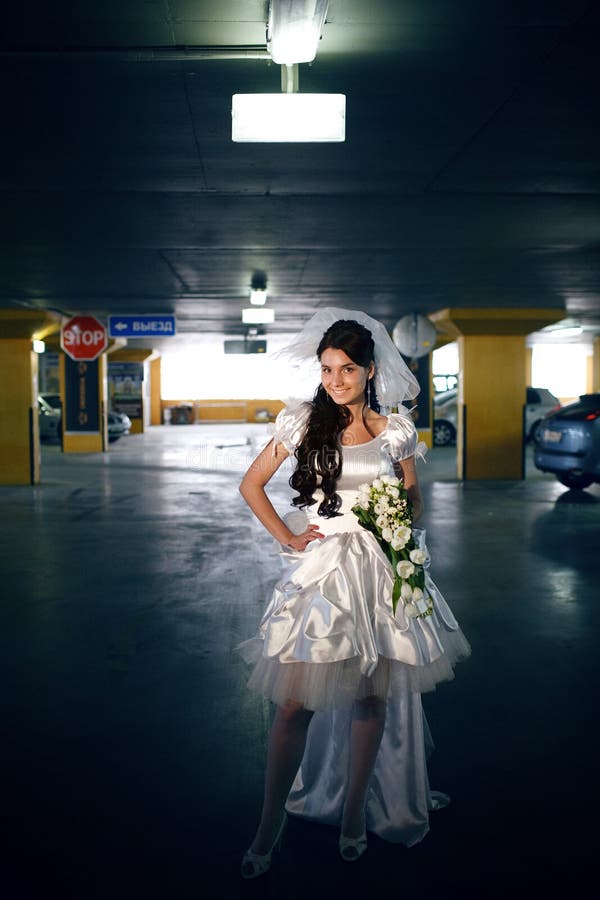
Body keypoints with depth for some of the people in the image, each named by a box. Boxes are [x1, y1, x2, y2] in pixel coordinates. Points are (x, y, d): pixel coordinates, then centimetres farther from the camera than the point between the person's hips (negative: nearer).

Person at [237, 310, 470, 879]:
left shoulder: (395, 430, 3)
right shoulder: (303, 421, 0)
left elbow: (413, 498, 15)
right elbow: (251, 484, 6)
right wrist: (286, 538, -1)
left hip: (379, 570, 2)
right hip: (318, 569, -1)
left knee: (373, 697, 9)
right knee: (293, 702, -1)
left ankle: (354, 810, 30)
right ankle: (269, 827, 16)